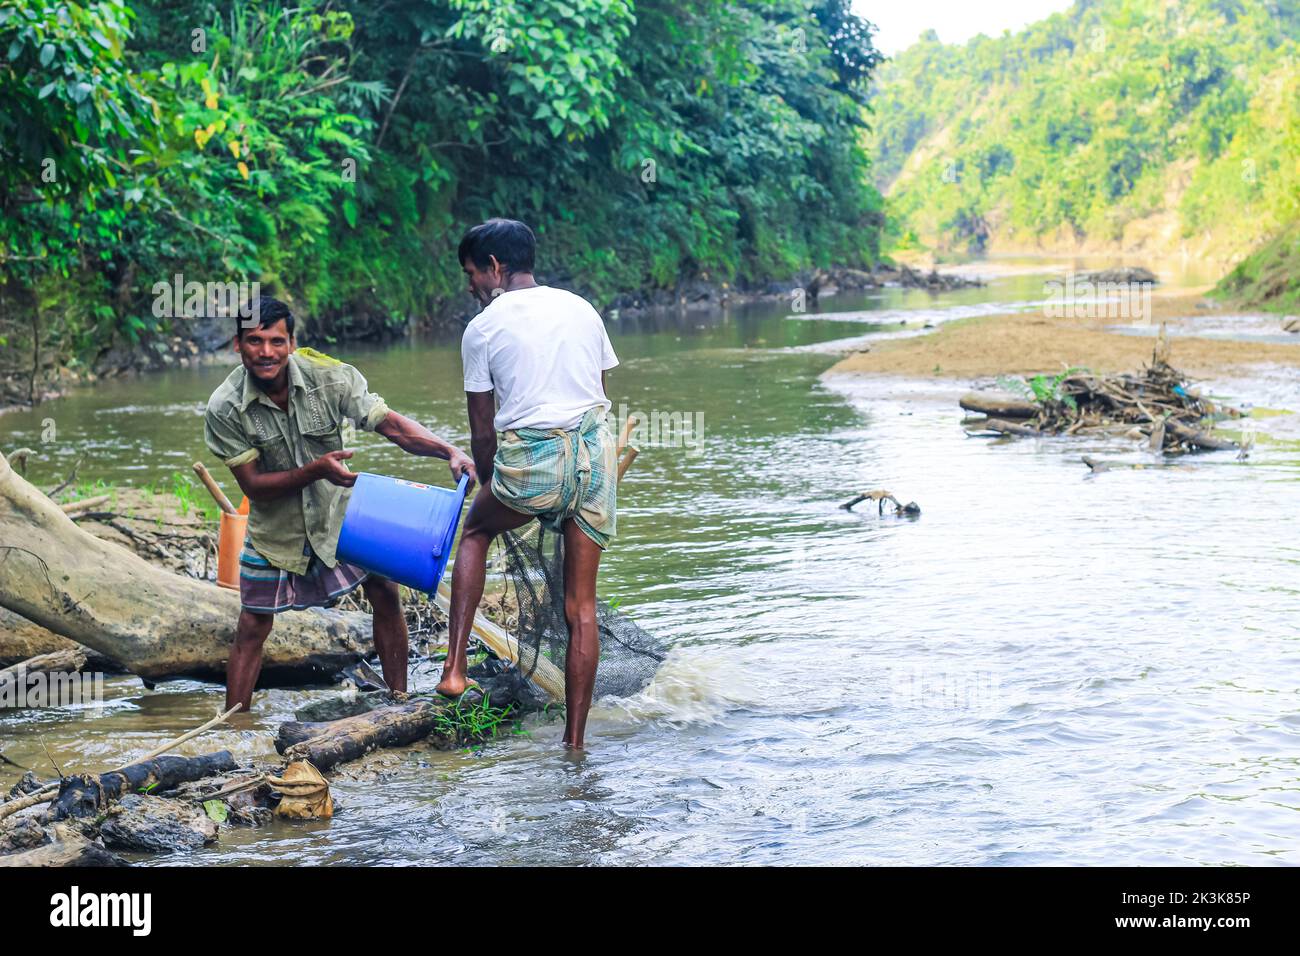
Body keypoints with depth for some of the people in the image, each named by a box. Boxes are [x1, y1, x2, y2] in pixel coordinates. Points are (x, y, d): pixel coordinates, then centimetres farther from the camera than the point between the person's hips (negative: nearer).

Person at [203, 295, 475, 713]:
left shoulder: (330, 377, -22)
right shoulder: (224, 408, -23)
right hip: (275, 525, -1)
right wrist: (317, 470, -36)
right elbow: (253, 485, -20)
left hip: (337, 507, 1)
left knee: (385, 591, -6)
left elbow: (390, 424, -24)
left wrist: (450, 451, -41)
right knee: (251, 630, 1)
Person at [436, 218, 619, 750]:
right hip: (595, 449, 4)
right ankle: (575, 742, 11)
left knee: (476, 530, 28)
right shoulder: (581, 309, 14)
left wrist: (492, 487, 20)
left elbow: (482, 432, 6)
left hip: (531, 457, -3)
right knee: (581, 604, 9)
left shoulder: (483, 328, 2)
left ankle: (455, 667, 15)